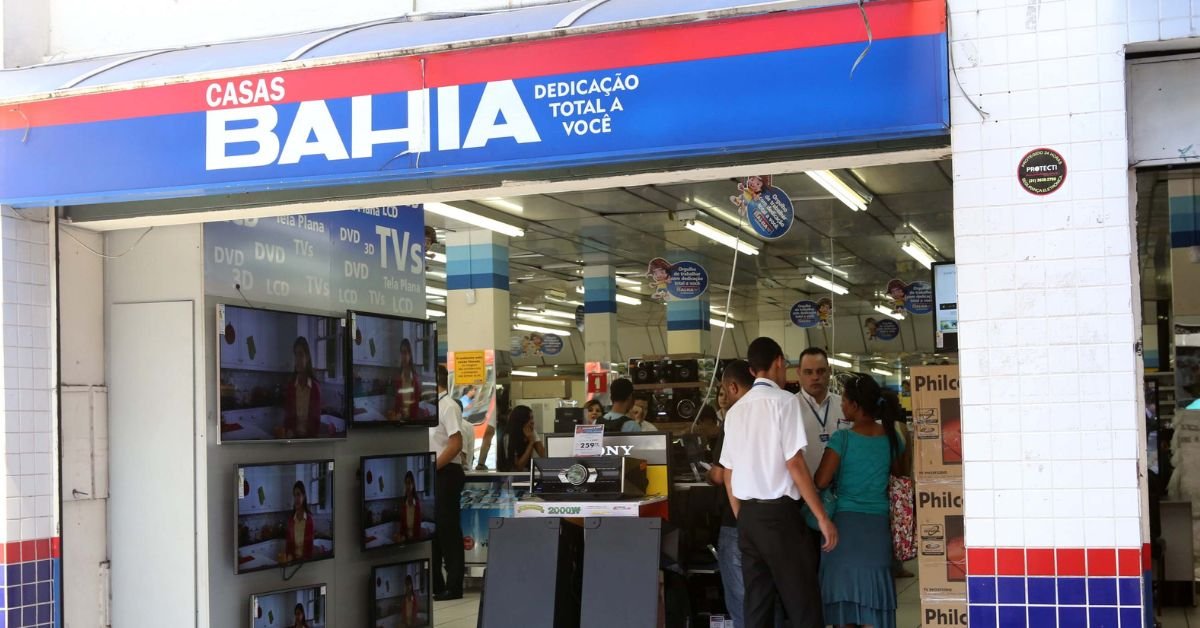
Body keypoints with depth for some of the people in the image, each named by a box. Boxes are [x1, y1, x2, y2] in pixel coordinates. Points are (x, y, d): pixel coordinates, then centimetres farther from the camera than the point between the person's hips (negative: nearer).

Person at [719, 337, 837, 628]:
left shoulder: (736, 410, 12)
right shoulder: (784, 401, -7)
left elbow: (728, 473, 14)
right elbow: (794, 463, -14)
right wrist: (822, 517, -10)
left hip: (748, 515, 7)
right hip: (779, 512, -7)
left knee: (756, 603, 9)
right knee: (803, 603, -2)